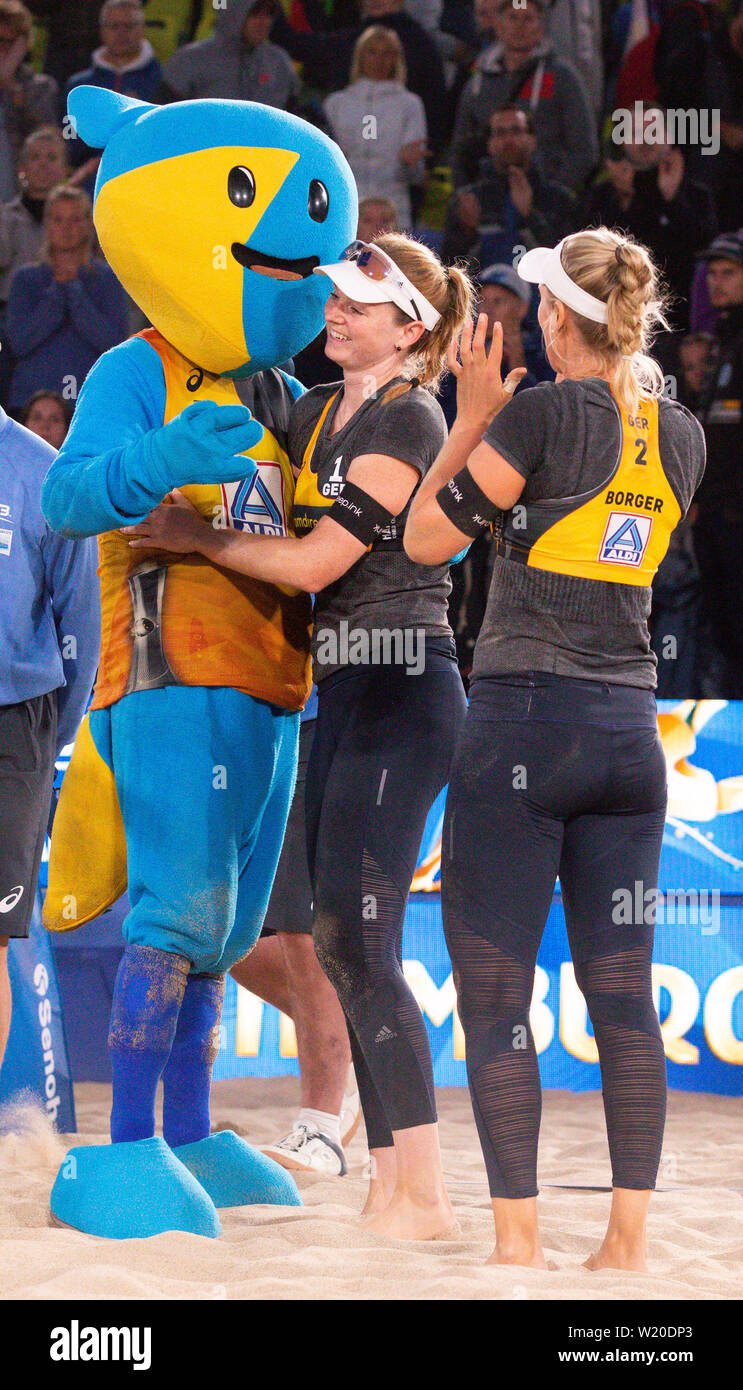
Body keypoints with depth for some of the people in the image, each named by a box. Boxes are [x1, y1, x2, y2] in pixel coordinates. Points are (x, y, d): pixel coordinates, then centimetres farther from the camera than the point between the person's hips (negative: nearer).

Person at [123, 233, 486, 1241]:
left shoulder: (409, 421, -11)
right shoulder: (318, 412, 16)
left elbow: (316, 560, -14)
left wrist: (191, 536, -5)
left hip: (401, 692, -9)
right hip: (347, 692, 9)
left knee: (356, 941, -13)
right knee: (345, 947, 7)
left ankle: (423, 1193, -12)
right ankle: (389, 1187, 10)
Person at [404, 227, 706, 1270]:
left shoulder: (541, 414, -11)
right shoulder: (682, 436, 8)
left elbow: (427, 538, -3)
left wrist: (473, 418, 5)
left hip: (521, 719, -6)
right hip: (630, 726, 6)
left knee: (494, 996, -1)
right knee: (623, 997, 7)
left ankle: (518, 1241, -3)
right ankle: (629, 1241, 5)